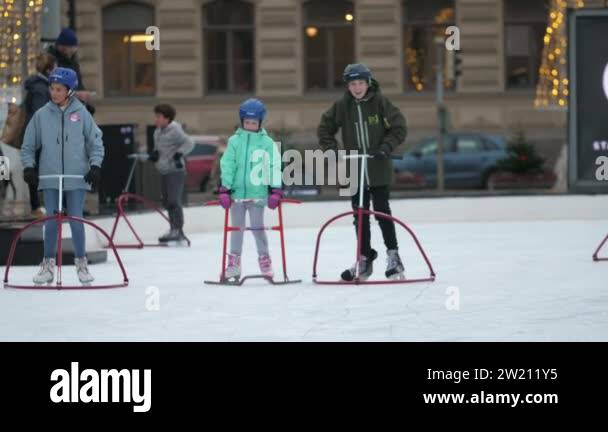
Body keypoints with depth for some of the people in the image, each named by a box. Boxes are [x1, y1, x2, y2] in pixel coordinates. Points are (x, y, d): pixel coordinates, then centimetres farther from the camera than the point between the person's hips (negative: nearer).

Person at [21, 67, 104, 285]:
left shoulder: (81, 113, 1)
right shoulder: (41, 114, 2)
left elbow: (96, 142, 6)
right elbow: (28, 145, 9)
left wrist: (95, 165, -5)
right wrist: (28, 167, -2)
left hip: (77, 177, -1)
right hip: (50, 177, 1)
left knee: (76, 220, 1)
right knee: (51, 221, 0)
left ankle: (81, 262, 15)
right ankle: (48, 264, 11)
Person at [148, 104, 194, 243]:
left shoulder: (174, 131, -14)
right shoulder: (158, 132, 12)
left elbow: (189, 143, -18)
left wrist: (179, 153, -31)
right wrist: (154, 153, 4)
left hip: (175, 170, -9)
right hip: (164, 172, 9)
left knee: (174, 201, -13)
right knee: (167, 202, 12)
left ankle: (177, 231, -12)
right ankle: (175, 231, 21)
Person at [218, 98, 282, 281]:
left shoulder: (267, 143, 0)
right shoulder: (234, 141, 3)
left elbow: (274, 166, -2)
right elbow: (227, 165, 2)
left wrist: (275, 190, -7)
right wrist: (224, 190, -4)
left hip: (257, 193, -2)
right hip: (237, 192, 2)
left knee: (257, 227, 0)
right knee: (237, 228, 9)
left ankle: (264, 259, 15)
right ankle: (234, 262, 17)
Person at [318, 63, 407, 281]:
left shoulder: (380, 102, -7)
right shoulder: (342, 106, 0)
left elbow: (399, 128, -3)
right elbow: (324, 129, 10)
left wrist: (386, 148, -14)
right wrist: (331, 150, -1)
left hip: (379, 168, -3)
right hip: (355, 170, 3)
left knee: (382, 211, -2)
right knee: (360, 215, 7)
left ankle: (393, 255, 8)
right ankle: (365, 259, 15)